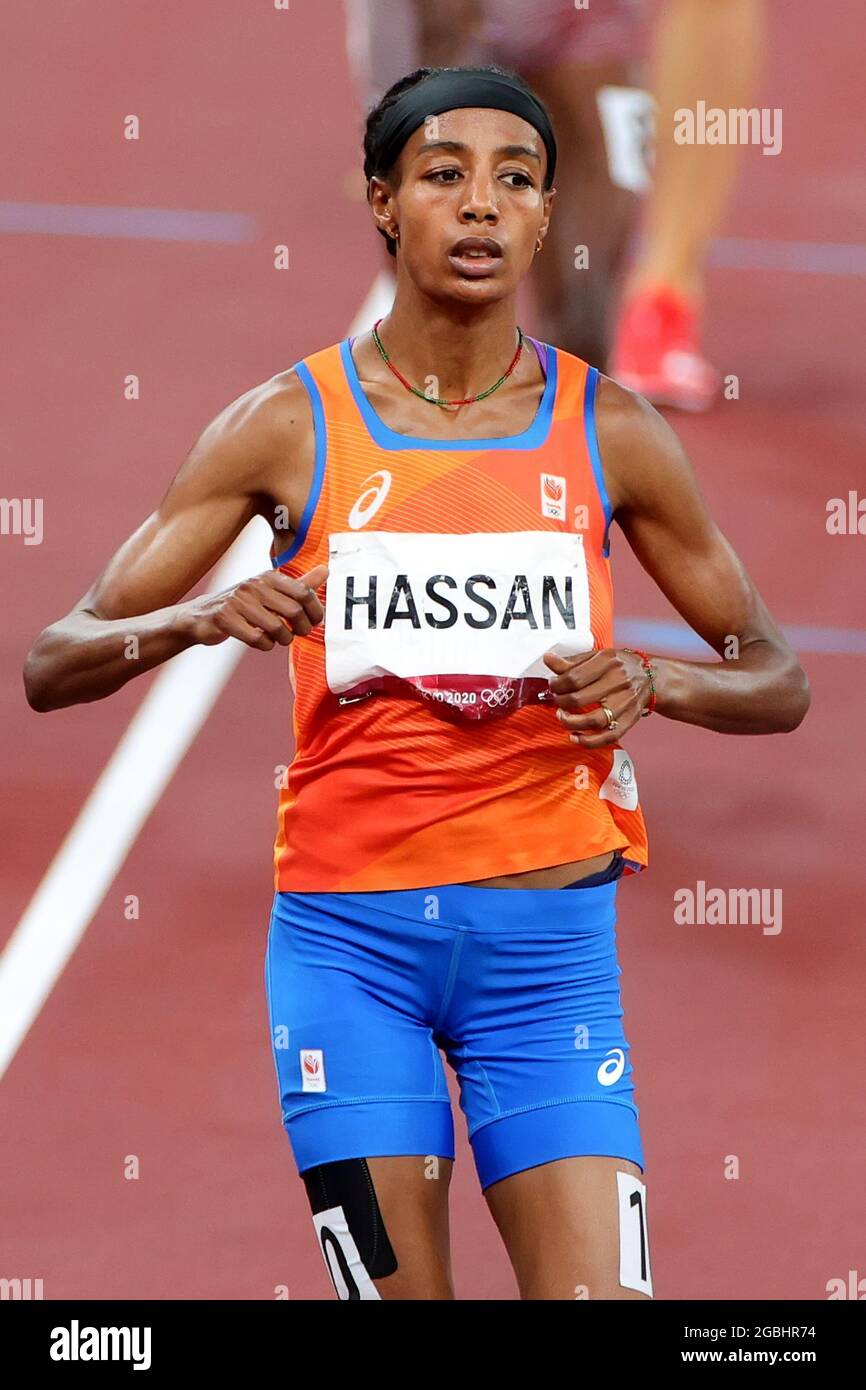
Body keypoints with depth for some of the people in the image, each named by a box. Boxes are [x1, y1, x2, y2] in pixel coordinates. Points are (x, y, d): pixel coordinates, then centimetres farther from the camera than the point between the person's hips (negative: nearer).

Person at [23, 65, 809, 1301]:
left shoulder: (607, 431, 4)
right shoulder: (288, 426, 0)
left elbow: (779, 682, 11)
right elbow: (53, 666, 0)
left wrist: (653, 683, -11)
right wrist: (203, 619, -21)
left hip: (547, 929, 1)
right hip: (345, 926, -1)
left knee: (597, 1292, -10)